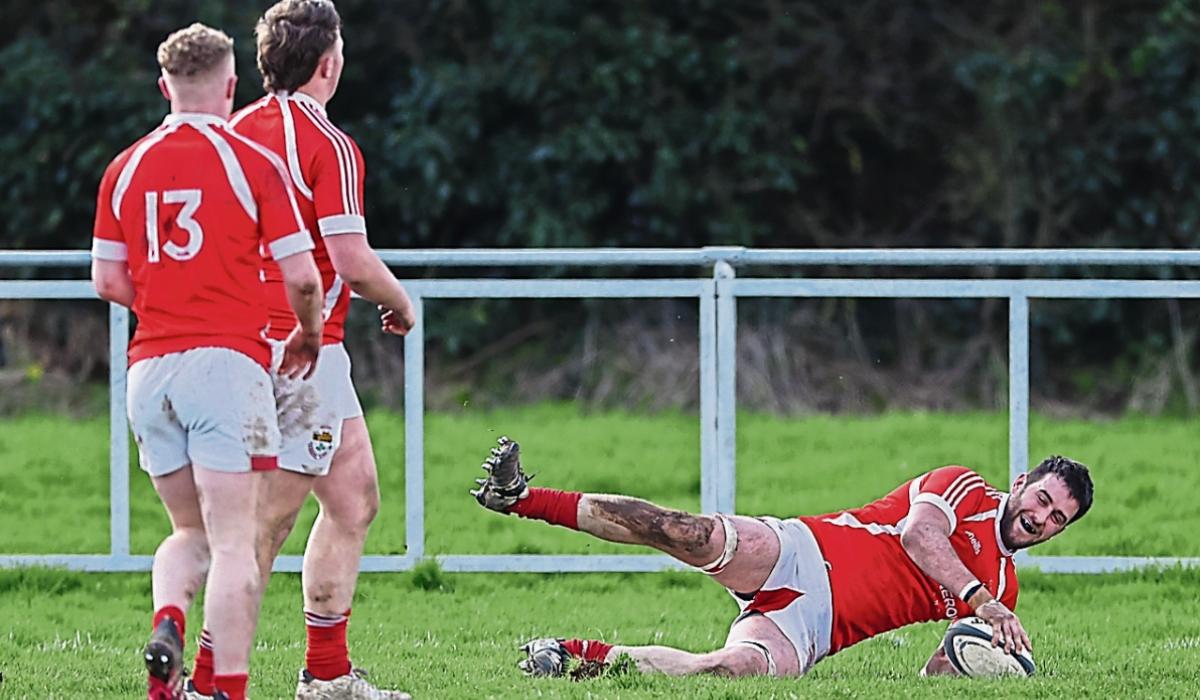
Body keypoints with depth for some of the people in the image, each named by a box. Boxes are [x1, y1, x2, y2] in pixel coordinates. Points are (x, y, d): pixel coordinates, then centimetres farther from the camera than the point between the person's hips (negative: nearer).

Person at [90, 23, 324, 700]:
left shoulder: (127, 168, 8)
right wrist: (309, 336, 15)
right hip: (227, 359, -4)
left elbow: (108, 278, 11)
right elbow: (301, 274, -5)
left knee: (191, 534, 17)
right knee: (235, 542, -5)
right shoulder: (254, 162, -4)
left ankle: (167, 622, -12)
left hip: (149, 369, 4)